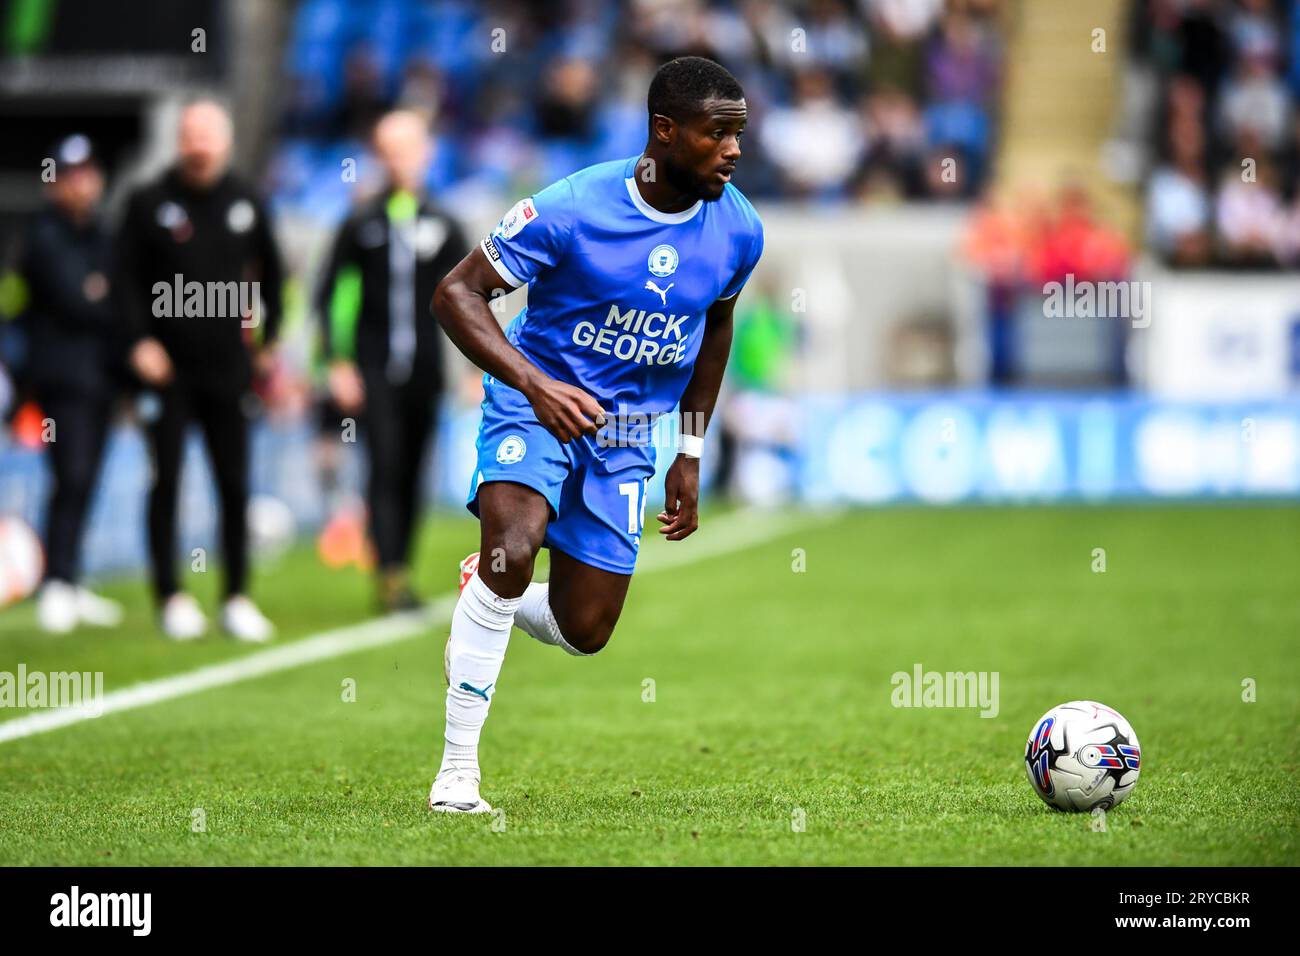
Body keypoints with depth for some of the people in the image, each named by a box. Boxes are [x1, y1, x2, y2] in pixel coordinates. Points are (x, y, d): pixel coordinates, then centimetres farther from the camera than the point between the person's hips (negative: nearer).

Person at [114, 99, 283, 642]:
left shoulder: (245, 204, 7)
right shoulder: (151, 204, -2)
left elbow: (269, 272, 20)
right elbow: (126, 275, -1)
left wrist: (267, 340, 17)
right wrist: (140, 341, -11)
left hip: (228, 368, 2)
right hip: (168, 369, -2)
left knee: (234, 484, 3)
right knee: (166, 481, -1)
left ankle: (237, 598, 10)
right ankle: (171, 597, 6)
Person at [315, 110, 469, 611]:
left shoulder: (444, 227, 7)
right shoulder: (361, 225, 2)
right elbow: (330, 296, 5)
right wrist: (338, 363, -2)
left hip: (424, 370, 2)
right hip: (374, 368, -2)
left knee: (411, 474, 6)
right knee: (385, 466, -14)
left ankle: (400, 573, 15)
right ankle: (390, 575, -20)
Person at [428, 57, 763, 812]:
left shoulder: (738, 231, -7)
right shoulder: (572, 210, -22)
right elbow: (458, 293, -19)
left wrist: (691, 453, 13)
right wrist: (535, 383, -33)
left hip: (627, 433, 5)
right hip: (537, 405, -5)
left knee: (584, 632, 3)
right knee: (513, 548, -31)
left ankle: (485, 601, 39)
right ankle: (457, 768, -21)